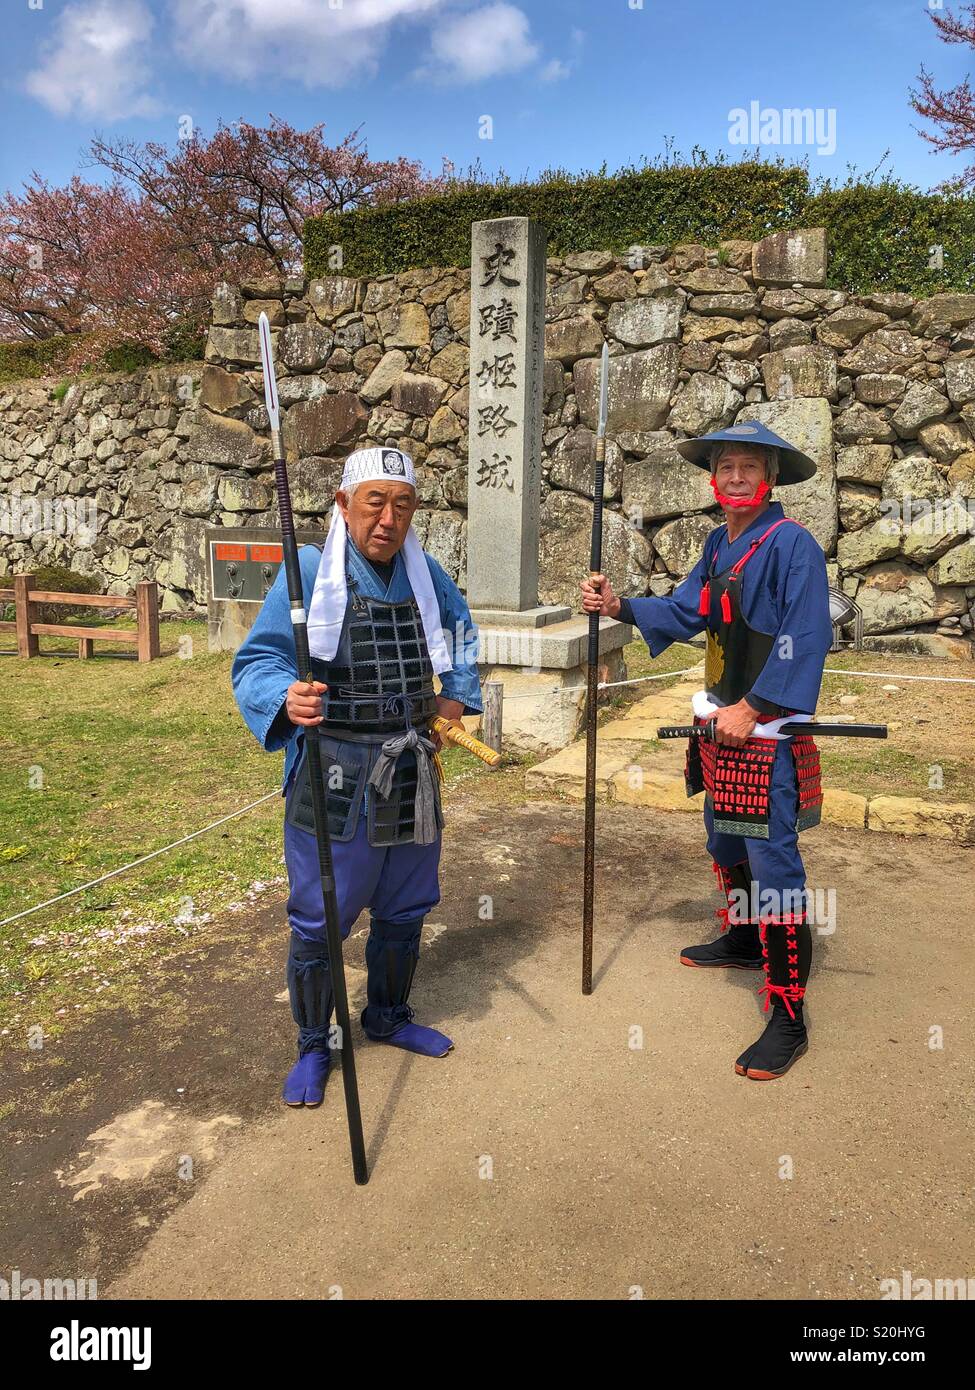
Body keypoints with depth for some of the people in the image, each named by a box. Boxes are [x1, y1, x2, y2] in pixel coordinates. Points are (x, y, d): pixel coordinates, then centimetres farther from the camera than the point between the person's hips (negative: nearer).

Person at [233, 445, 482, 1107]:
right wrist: (285, 699, -36)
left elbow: (461, 630, 24)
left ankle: (390, 1017, 44)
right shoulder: (309, 572, -12)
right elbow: (255, 663, -14)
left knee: (405, 911, 19)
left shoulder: (427, 574, 4)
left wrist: (457, 693, 10)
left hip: (412, 775, 5)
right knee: (318, 923, 5)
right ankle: (314, 1048, 28)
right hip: (333, 779, -5)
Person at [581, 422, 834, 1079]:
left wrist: (752, 708, -21)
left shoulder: (793, 544, -15)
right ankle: (743, 942, 47)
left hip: (768, 727, -9)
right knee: (725, 841, 23)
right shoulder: (720, 543, 11)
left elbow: (804, 642, -19)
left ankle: (789, 1019, 2)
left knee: (771, 860, -8)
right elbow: (685, 612, 14)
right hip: (722, 727, 9)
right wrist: (620, 605, 0)